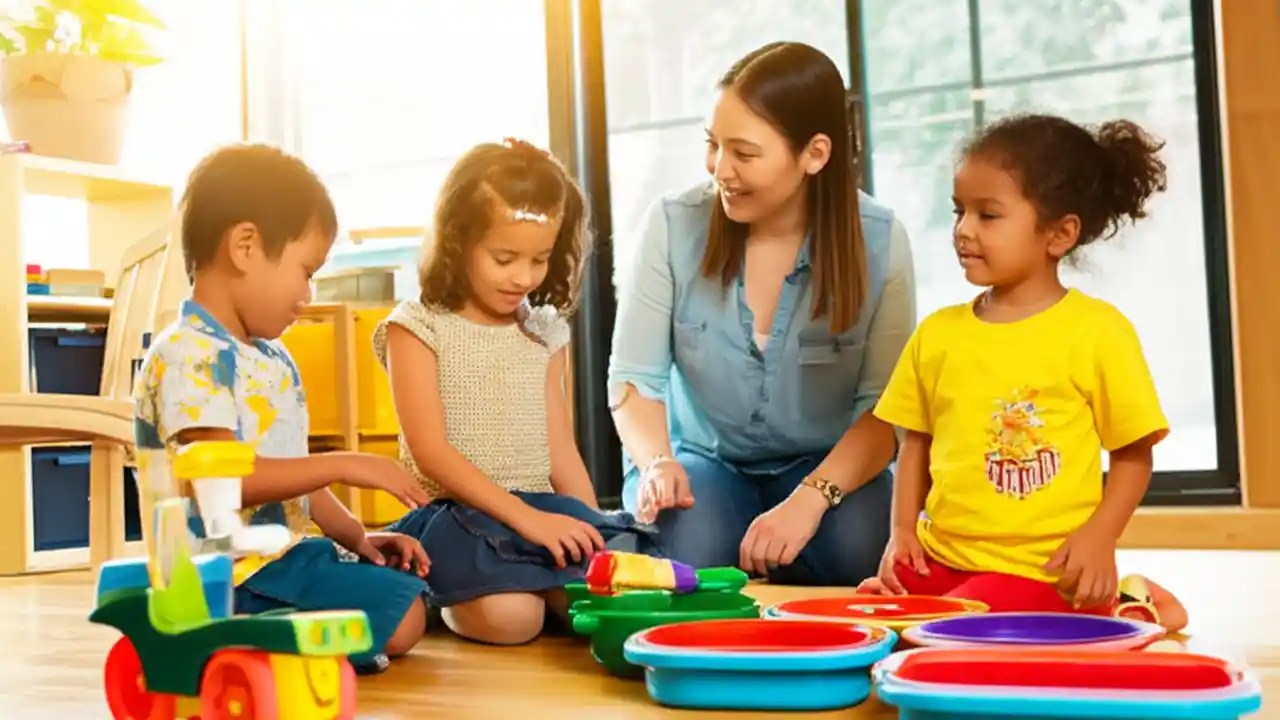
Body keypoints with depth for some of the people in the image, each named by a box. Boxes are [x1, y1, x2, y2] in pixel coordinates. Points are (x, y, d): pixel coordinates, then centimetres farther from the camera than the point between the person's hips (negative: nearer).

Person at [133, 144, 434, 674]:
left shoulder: (272, 359, 15)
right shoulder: (188, 355, -17)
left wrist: (355, 536, 9)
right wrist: (345, 465, -22)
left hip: (286, 550, 10)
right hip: (230, 570, -10)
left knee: (413, 587, 15)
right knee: (400, 618, -16)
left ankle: (270, 628, 7)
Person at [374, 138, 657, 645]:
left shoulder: (544, 332, 15)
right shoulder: (418, 327, -2)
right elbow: (430, 452, -11)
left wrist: (590, 529, 3)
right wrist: (526, 518, -19)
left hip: (541, 507, 4)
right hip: (455, 512, -4)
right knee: (510, 615, -32)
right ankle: (455, 598, 0)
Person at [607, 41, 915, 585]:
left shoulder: (878, 240, -12)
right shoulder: (673, 225, -11)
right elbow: (634, 377, -7)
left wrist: (812, 496, -30)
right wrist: (658, 463, -29)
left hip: (825, 464, 0)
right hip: (701, 458, 0)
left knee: (853, 555, -31)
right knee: (693, 559, -31)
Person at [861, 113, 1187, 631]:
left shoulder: (1098, 330, -7)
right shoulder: (937, 332, 5)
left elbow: (1134, 453, -1)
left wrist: (1098, 537, -13)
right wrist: (903, 531, 3)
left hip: (1043, 569, -6)